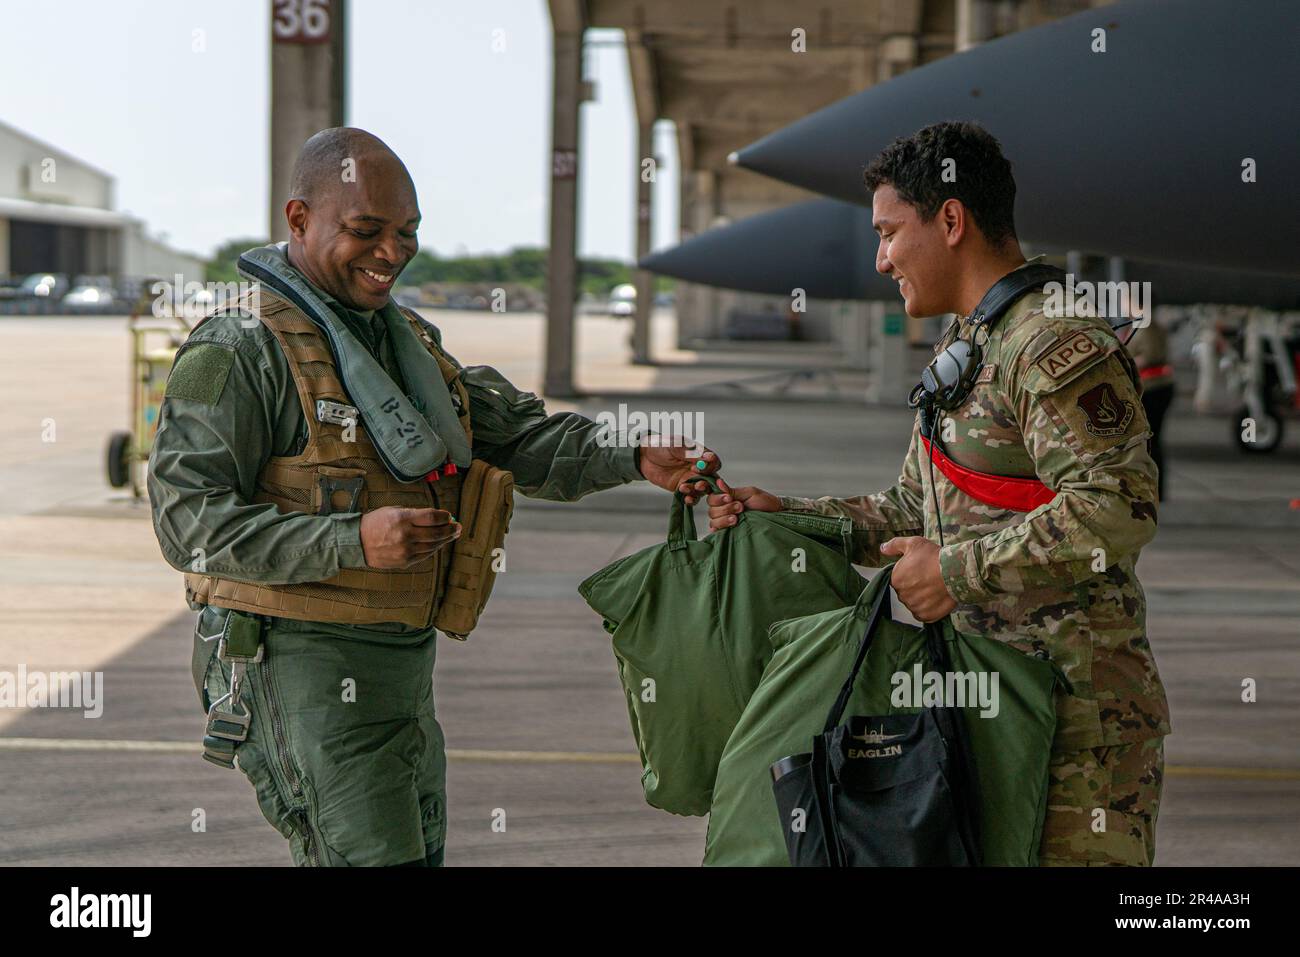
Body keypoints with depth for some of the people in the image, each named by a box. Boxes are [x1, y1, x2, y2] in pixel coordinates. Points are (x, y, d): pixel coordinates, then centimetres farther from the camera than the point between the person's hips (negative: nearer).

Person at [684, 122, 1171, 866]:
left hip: (1076, 706, -10)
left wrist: (958, 571, -19)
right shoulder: (962, 350, 19)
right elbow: (911, 514, 26)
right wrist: (783, 515, 15)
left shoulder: (1057, 342, -14)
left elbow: (1119, 509, -25)